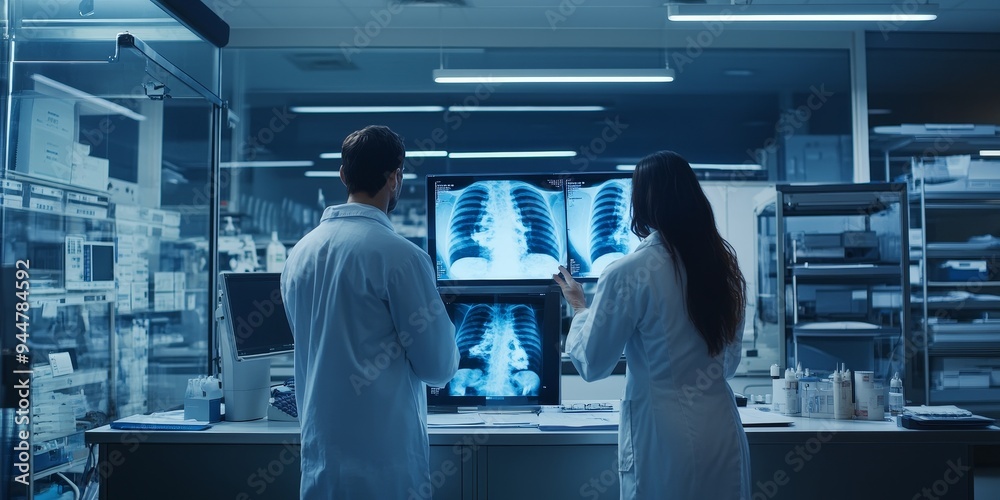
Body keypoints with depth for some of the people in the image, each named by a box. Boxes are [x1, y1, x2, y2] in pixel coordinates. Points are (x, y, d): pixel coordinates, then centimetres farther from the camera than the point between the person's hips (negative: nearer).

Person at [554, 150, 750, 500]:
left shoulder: (627, 274, -15)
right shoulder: (723, 265, 2)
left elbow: (592, 366, -4)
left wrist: (579, 308, 11)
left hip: (665, 441, -5)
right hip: (722, 433, 5)